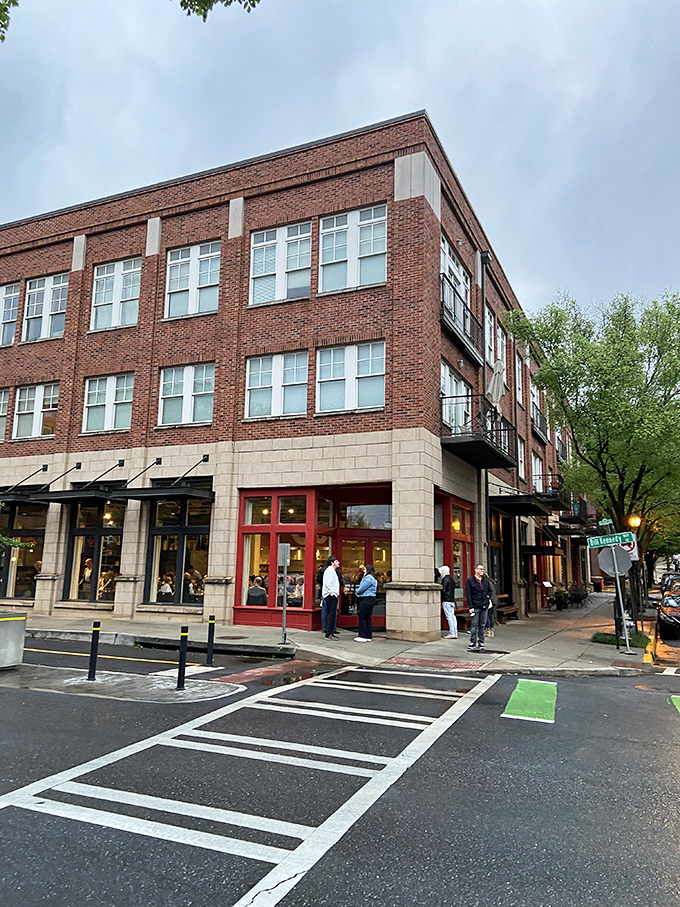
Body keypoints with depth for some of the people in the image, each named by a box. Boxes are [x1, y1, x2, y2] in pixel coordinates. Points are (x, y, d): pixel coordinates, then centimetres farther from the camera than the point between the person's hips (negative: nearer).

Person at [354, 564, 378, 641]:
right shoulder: (368, 577, 20)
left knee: (362, 617, -8)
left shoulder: (368, 578, -14)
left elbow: (362, 588, -17)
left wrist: (357, 592, 3)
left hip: (367, 599, -11)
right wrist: (358, 593, 2)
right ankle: (369, 636, 13)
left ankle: (362, 636, -7)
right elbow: (360, 586, 20)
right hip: (370, 600, 11)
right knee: (367, 618, 11)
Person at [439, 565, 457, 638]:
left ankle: (452, 633, -9)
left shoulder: (445, 579, -13)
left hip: (446, 601, -9)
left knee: (449, 616, -8)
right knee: (452, 616, 8)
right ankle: (455, 633, 9)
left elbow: (443, 590, -15)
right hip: (452, 600, 9)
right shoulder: (451, 578, 15)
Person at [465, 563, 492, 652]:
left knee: (482, 625, 9)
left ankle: (481, 643, 15)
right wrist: (470, 607, -12)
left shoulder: (485, 580, 14)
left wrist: (488, 598, 9)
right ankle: (472, 644, -1)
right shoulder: (470, 580, -3)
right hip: (475, 607, -5)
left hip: (484, 606, 5)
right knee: (474, 625, -5)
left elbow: (490, 590, 28)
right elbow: (468, 594, -6)